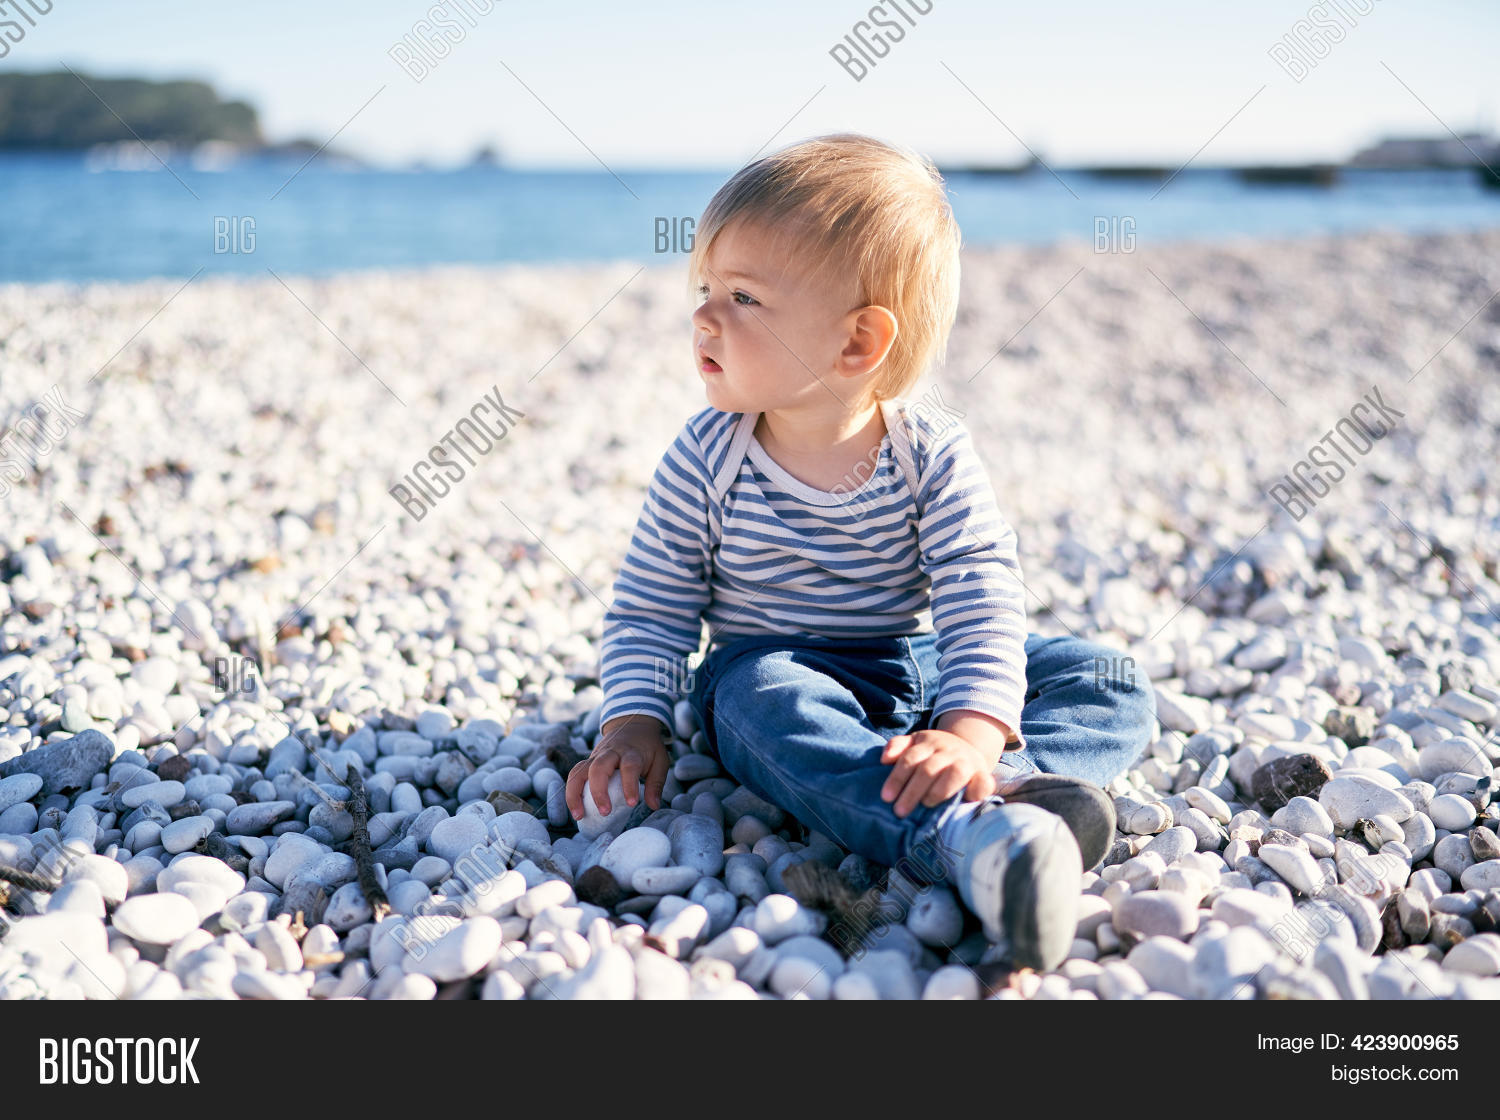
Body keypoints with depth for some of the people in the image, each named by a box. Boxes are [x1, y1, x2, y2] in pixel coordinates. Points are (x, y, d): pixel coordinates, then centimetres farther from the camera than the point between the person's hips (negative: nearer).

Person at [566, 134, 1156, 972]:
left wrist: (974, 729, -37)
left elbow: (982, 593, -21)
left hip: (923, 668, 2)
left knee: (1115, 689, -13)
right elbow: (651, 611, -1)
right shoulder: (705, 462, -9)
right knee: (760, 698, -39)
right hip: (785, 672, -1)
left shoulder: (931, 451, -13)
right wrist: (635, 724, -15)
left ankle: (1006, 780, -44)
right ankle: (961, 838, -58)